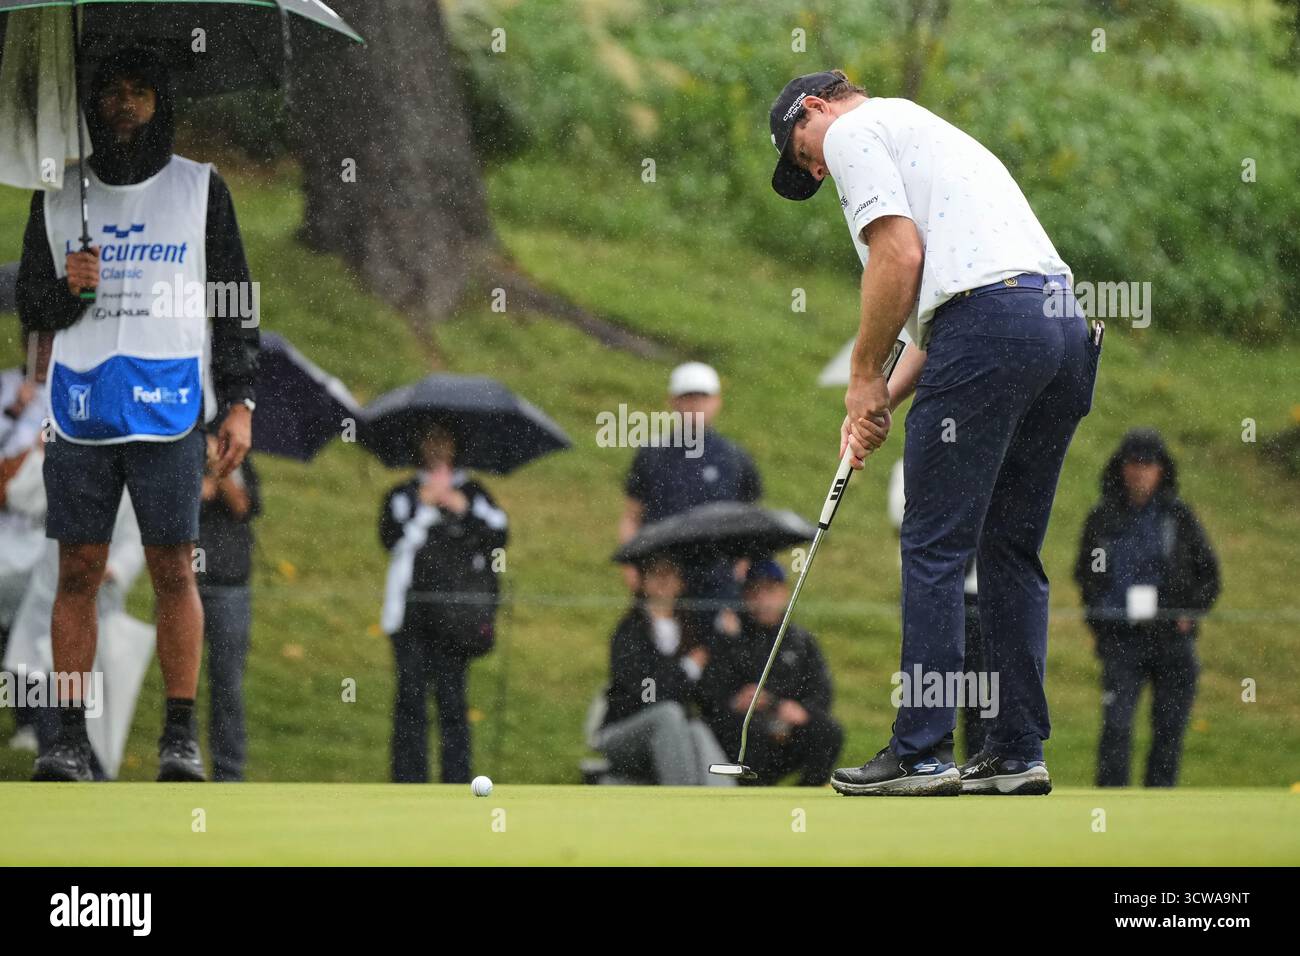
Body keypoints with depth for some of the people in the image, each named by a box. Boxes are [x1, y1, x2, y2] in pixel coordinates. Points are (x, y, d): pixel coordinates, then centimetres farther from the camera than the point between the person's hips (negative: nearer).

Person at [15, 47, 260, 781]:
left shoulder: (201, 190, 6)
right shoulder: (58, 198, 11)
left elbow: (235, 301, 6)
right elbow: (32, 308, 13)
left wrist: (240, 403, -2)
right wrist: (66, 288, -10)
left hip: (169, 410, -2)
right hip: (81, 410, 2)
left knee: (173, 571, -2)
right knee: (78, 571, -1)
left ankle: (181, 736, 3)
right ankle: (72, 740, 0)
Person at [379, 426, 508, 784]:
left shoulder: (474, 494, 12)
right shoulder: (404, 495, 11)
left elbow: (499, 537, -1)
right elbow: (391, 538, -6)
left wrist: (463, 510, -9)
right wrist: (424, 505, -9)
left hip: (455, 616, -1)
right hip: (411, 616, 1)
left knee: (451, 697, -3)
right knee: (411, 697, -1)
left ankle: (457, 781, 0)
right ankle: (409, 781, 2)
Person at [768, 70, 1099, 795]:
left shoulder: (853, 130, 6)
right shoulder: (928, 130, 34)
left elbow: (900, 254, -8)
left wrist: (866, 378, 1)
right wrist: (884, 401, 23)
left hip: (991, 326, -9)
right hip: (1065, 322, 9)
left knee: (935, 550, -3)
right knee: (1012, 552, 13)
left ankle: (920, 755, -4)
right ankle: (1019, 754, 12)